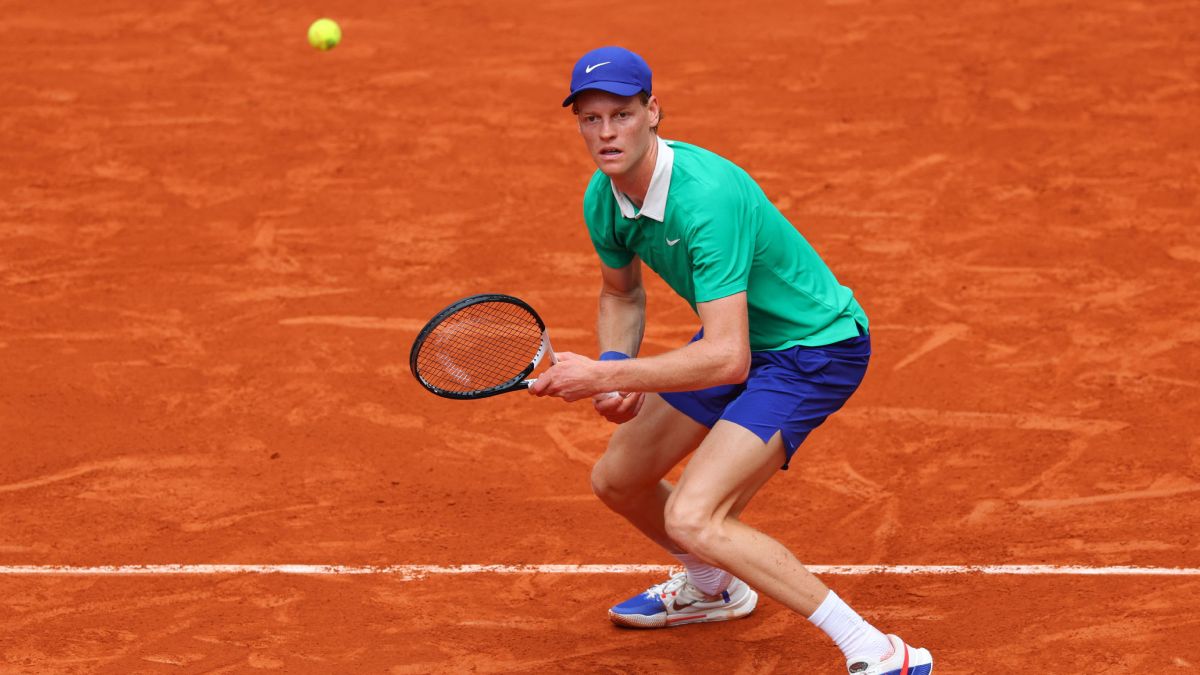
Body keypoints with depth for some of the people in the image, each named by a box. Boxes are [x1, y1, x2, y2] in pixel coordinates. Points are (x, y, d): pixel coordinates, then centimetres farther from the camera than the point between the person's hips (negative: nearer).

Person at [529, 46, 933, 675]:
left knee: (691, 518, -24)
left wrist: (604, 375, -36)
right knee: (616, 479, 17)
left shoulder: (708, 199, -35)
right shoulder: (602, 199, -8)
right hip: (739, 338, 9)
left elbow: (727, 360, -38)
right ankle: (711, 585, 48)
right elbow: (621, 293, 13)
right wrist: (615, 369, -7)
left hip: (815, 347, -9)